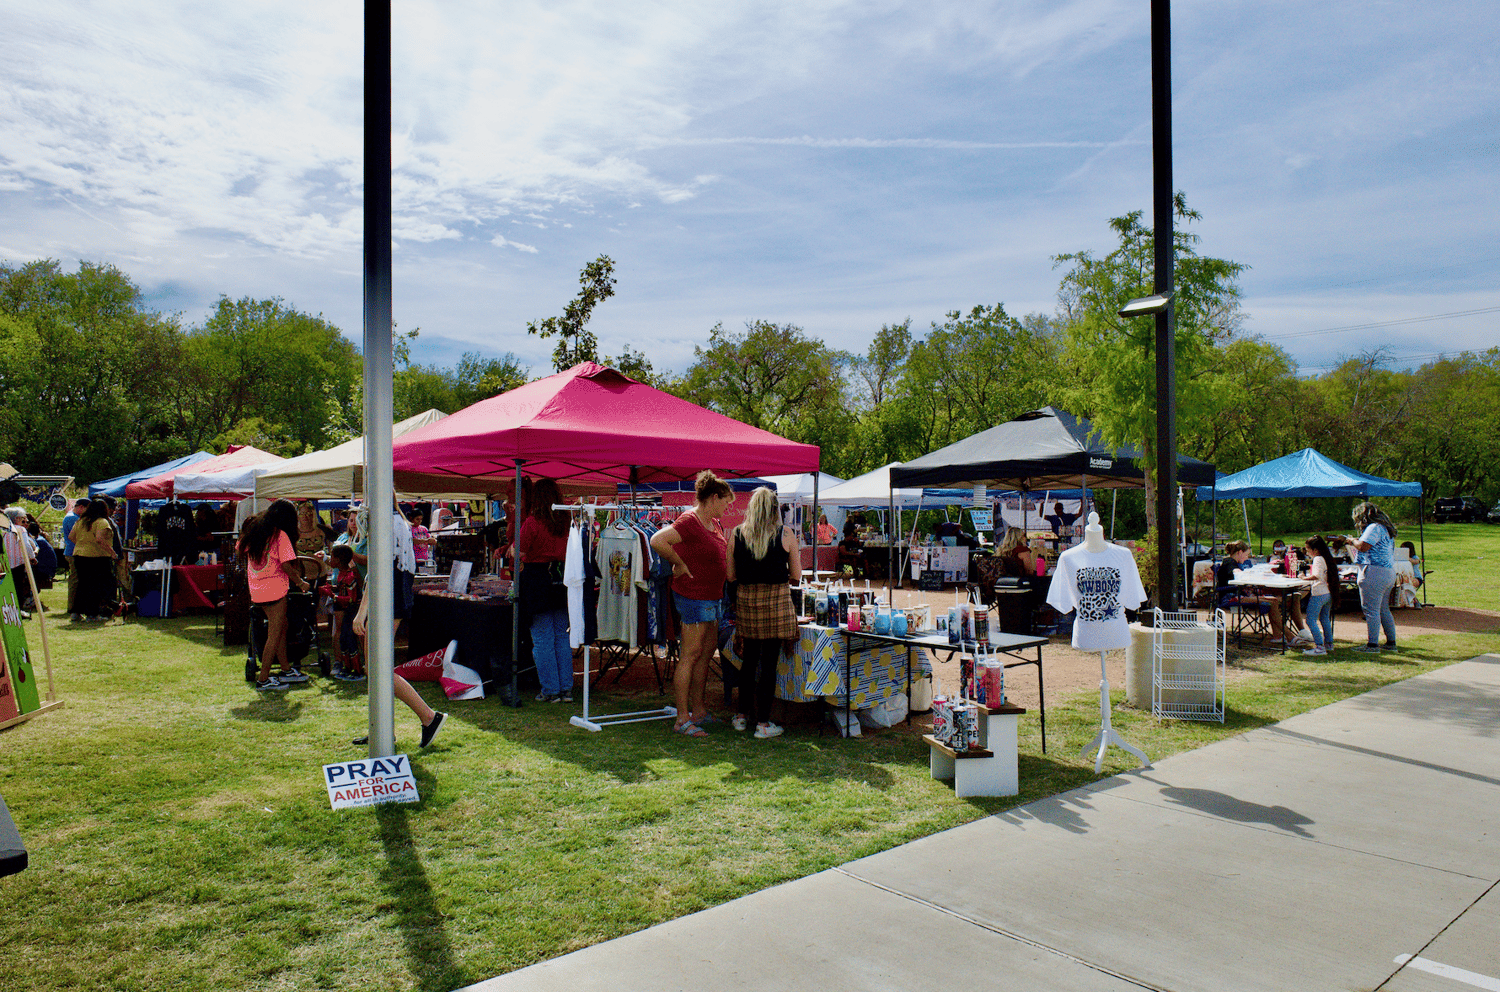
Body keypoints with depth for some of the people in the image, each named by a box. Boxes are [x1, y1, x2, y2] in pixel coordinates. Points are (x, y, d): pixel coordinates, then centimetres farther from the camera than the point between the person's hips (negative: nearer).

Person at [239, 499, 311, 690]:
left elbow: (242, 551, 19)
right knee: (274, 634, -2)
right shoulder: (280, 535, -14)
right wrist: (301, 582, -5)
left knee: (282, 627, 18)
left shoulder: (253, 530, 8)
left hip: (256, 589, 8)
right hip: (274, 589, -8)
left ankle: (285, 669, 26)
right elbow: (286, 565, -18)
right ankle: (263, 679, 0)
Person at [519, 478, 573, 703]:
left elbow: (520, 553, -9)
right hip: (562, 579, 5)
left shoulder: (531, 522, -11)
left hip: (537, 579, -5)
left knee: (542, 638, 3)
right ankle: (566, 688, 15)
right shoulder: (565, 521, 3)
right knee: (562, 636, 12)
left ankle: (550, 690, 6)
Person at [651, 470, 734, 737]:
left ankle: (698, 710, 24)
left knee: (708, 650, 14)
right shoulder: (689, 522, -16)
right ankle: (682, 719, -2)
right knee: (691, 653, -7)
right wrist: (679, 564, -18)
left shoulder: (714, 523, 14)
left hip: (712, 596, 10)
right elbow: (658, 540, -28)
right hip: (693, 596, -10)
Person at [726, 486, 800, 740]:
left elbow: (731, 575, 4)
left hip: (745, 598, 3)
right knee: (769, 662, 3)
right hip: (776, 600, -3)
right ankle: (763, 723, 8)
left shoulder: (738, 534, 2)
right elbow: (796, 576, 1)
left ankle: (743, 715, 26)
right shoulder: (786, 535, -4)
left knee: (748, 660, 17)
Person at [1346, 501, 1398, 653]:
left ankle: (1372, 644, -8)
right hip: (1388, 572, 10)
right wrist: (1356, 541, 18)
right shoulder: (1385, 528, 20)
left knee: (1371, 610, -8)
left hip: (1374, 572, -10)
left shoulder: (1374, 528, -11)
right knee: (1384, 610, 15)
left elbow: (1363, 547, -20)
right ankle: (1391, 642, 19)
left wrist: (1352, 541, -1)